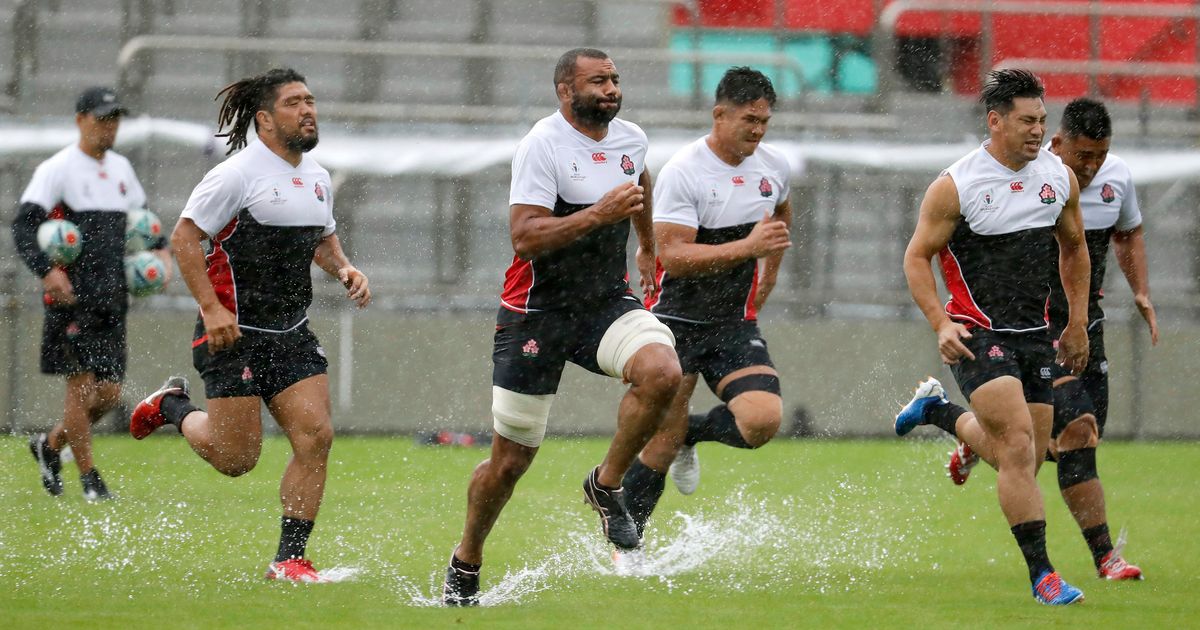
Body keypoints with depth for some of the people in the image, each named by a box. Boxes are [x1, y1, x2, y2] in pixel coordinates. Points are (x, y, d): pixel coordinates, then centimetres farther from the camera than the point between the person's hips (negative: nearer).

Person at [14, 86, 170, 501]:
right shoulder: (58, 169, -6)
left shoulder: (121, 168, 15)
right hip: (71, 297, -7)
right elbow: (23, 226, -12)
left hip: (111, 297, 7)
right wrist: (47, 271, -27)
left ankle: (50, 446, 25)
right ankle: (89, 478, 3)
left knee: (109, 395, 4)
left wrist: (160, 251, 11)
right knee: (83, 387, -7)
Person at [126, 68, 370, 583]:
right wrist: (211, 309, -19)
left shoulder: (318, 178, 11)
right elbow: (184, 237, -11)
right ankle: (173, 406, 28)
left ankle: (289, 559, 0)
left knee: (315, 435, -8)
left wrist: (345, 270, 5)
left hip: (291, 335, 7)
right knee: (235, 458, -4)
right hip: (233, 330, -7)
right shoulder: (238, 174, -12)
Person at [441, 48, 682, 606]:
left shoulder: (631, 139, 5)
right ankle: (465, 565, 25)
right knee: (509, 462, 1)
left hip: (607, 303, 5)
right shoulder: (542, 146, -15)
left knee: (662, 371, -28)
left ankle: (606, 485, -7)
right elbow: (526, 237, -25)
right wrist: (601, 213, -31)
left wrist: (647, 248, 40)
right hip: (538, 313, -5)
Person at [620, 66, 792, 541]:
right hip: (676, 322, -5)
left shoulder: (774, 166, 2)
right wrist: (748, 247, -32)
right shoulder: (682, 173, -17)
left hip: (735, 324, 5)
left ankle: (690, 432, 14)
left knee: (762, 420, -18)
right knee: (661, 444, -5)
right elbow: (674, 257, -26)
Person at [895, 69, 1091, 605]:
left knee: (1024, 458, 11)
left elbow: (1073, 247, 20)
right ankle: (1041, 574, -16)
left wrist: (1077, 323, 17)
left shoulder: (1059, 177, 4)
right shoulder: (955, 186, -12)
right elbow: (917, 257, -5)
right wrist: (940, 324, -18)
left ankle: (936, 415, 42)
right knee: (1018, 446, -19)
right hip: (977, 335, -6)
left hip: (1034, 335, 6)